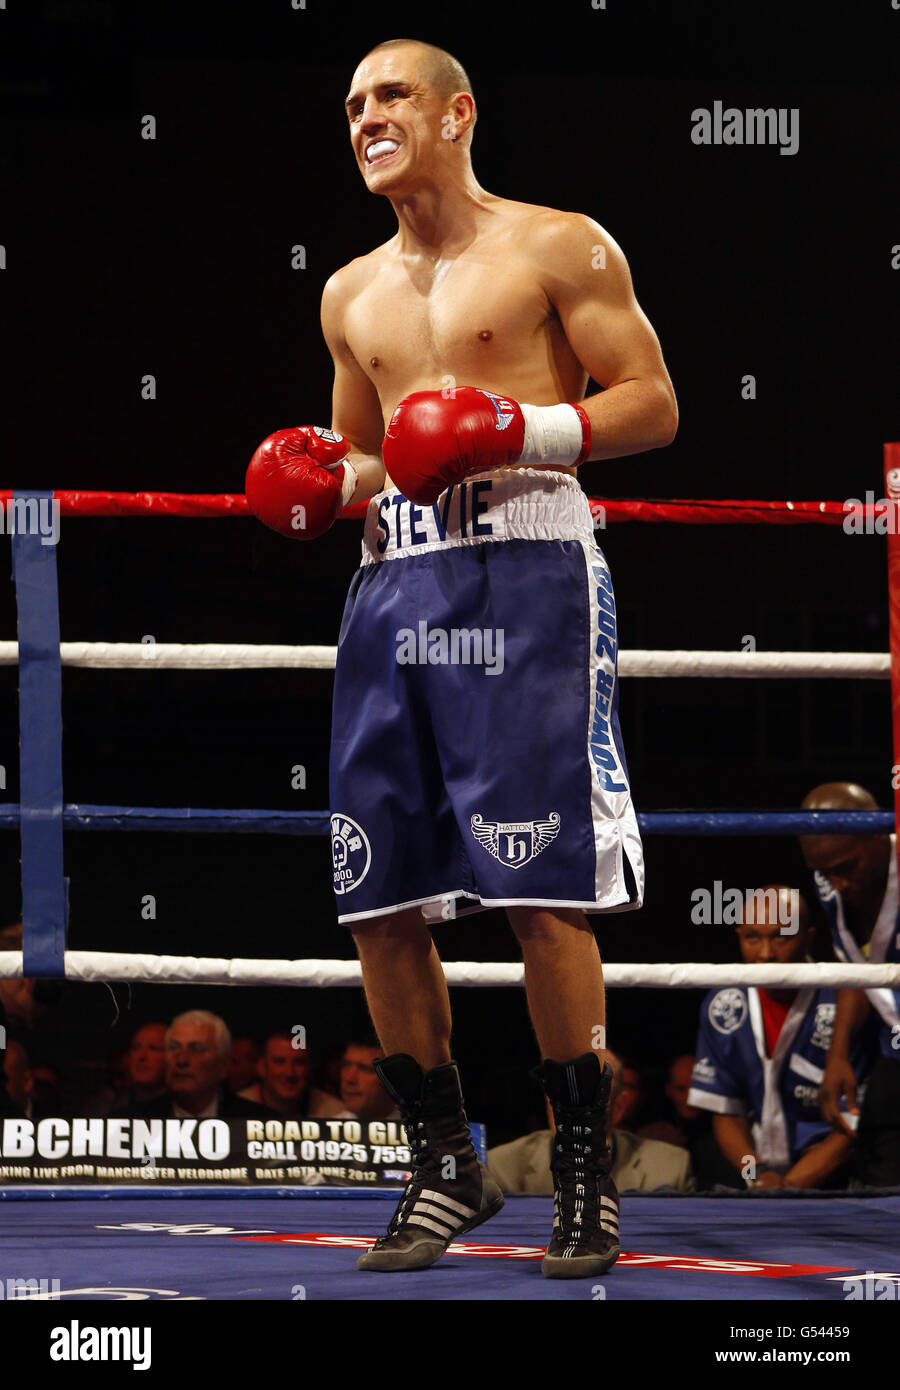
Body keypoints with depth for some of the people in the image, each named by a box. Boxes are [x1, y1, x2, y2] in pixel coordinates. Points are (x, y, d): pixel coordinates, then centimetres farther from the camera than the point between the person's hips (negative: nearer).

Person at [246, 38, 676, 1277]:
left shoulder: (558, 248, 3)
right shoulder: (353, 295, 21)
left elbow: (652, 404, -1)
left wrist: (516, 430, -15)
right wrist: (323, 486, 8)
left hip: (526, 568, -6)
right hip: (396, 580, 6)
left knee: (542, 891, -12)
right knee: (377, 896, 1)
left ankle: (586, 1172, -4)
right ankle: (445, 1165, 14)